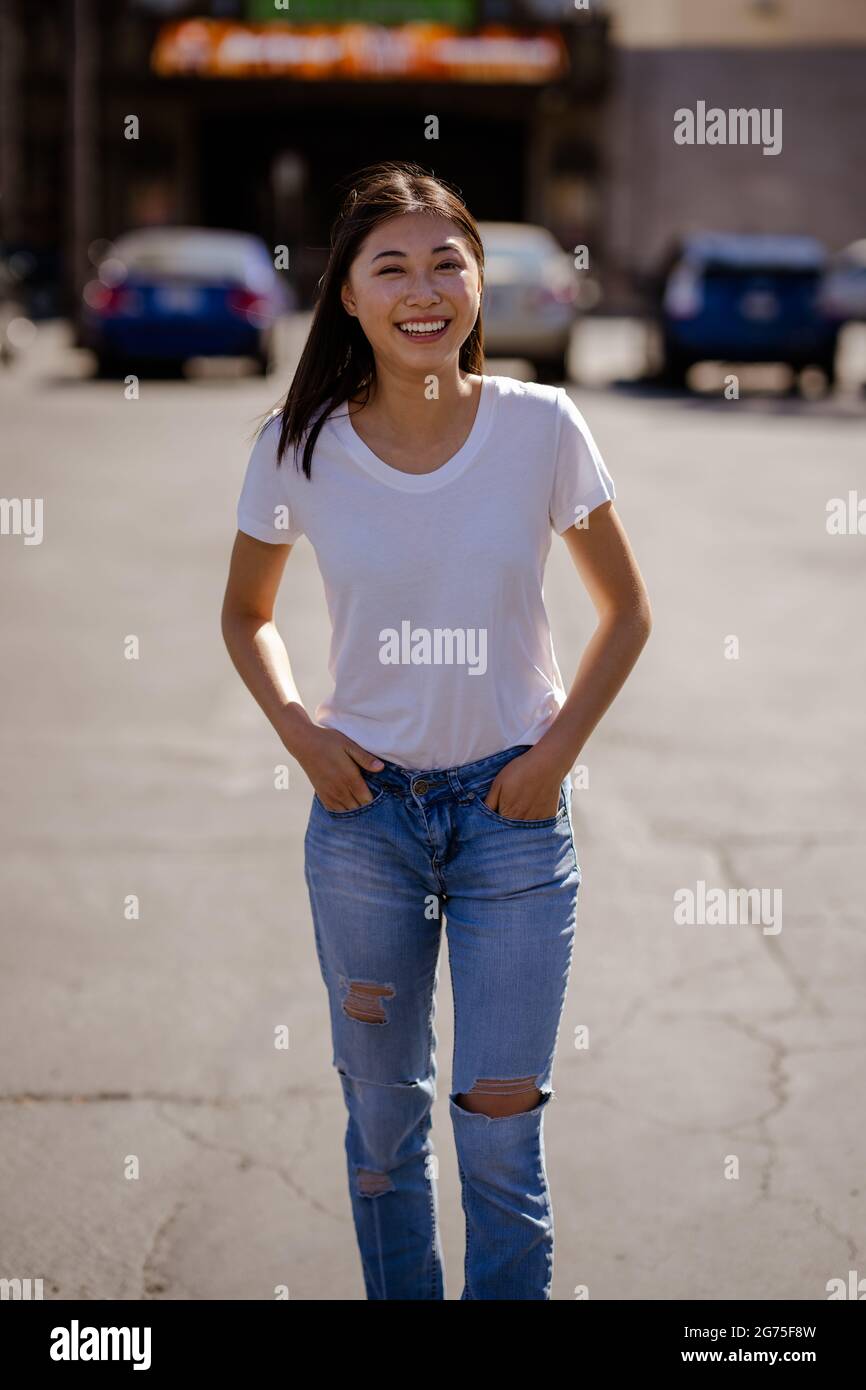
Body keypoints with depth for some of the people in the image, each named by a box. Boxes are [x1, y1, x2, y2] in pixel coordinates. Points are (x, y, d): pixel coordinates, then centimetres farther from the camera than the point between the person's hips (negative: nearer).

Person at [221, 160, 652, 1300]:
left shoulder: (541, 427, -9)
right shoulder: (301, 448, -6)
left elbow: (627, 610, 4)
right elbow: (246, 616, 11)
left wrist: (559, 749, -5)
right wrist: (299, 732, -4)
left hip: (513, 808, -1)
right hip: (364, 807, 1)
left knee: (500, 1138, 1)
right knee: (384, 1124, 13)